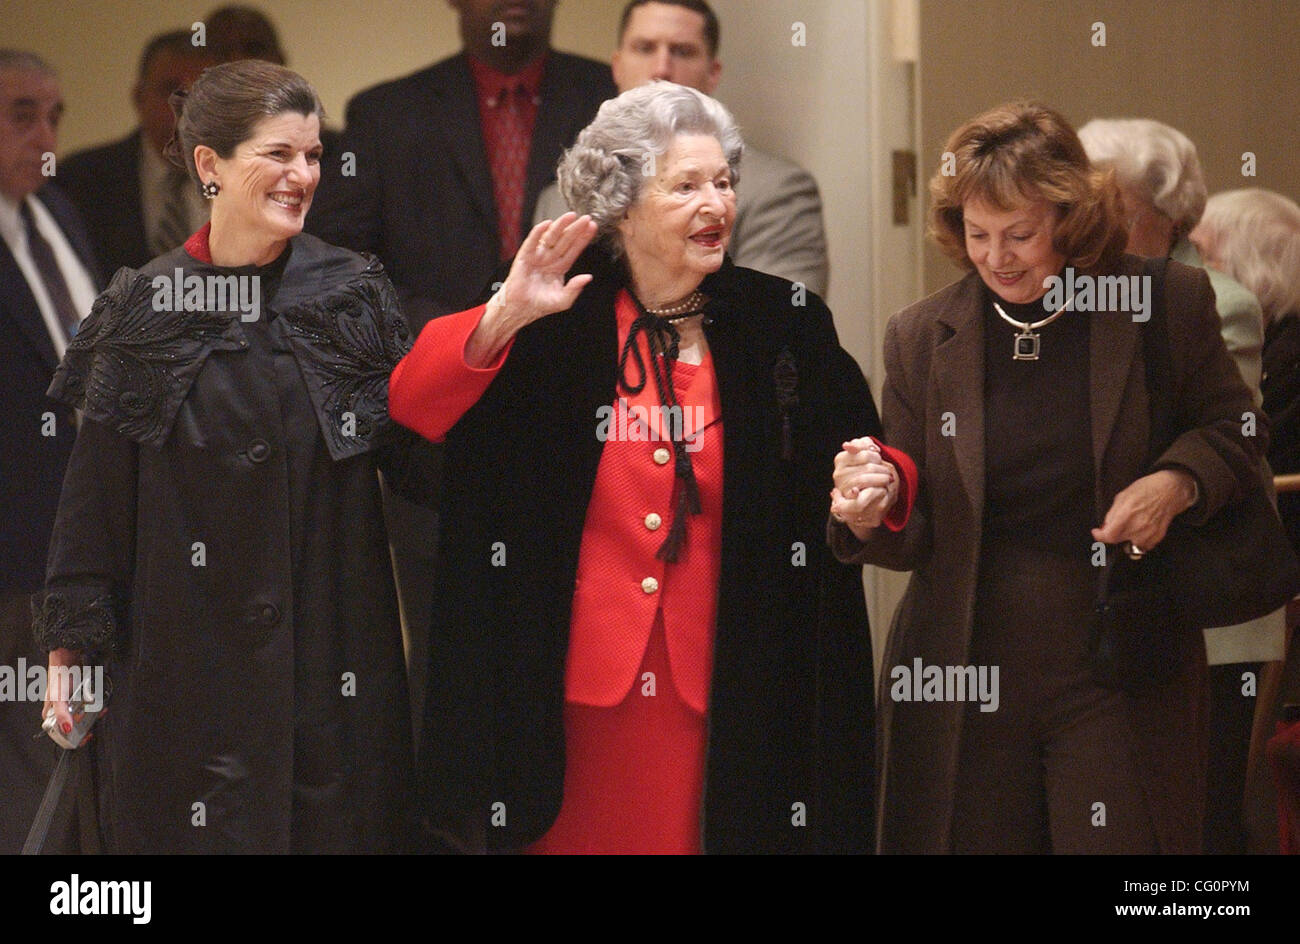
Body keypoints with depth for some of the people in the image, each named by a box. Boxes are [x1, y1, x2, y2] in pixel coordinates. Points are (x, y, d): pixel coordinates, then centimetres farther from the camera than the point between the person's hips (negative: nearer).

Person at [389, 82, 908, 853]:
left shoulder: (781, 326, 6)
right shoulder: (556, 324, 1)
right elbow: (414, 404, -6)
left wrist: (876, 485, -11)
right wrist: (506, 315, -20)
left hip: (718, 691, 1)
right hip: (579, 680, -1)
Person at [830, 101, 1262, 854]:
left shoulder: (1172, 305, -2)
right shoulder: (922, 337, 4)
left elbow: (1233, 438, 10)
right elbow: (919, 538, 6)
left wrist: (1179, 483, -12)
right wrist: (869, 521, -17)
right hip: (964, 677, 2)